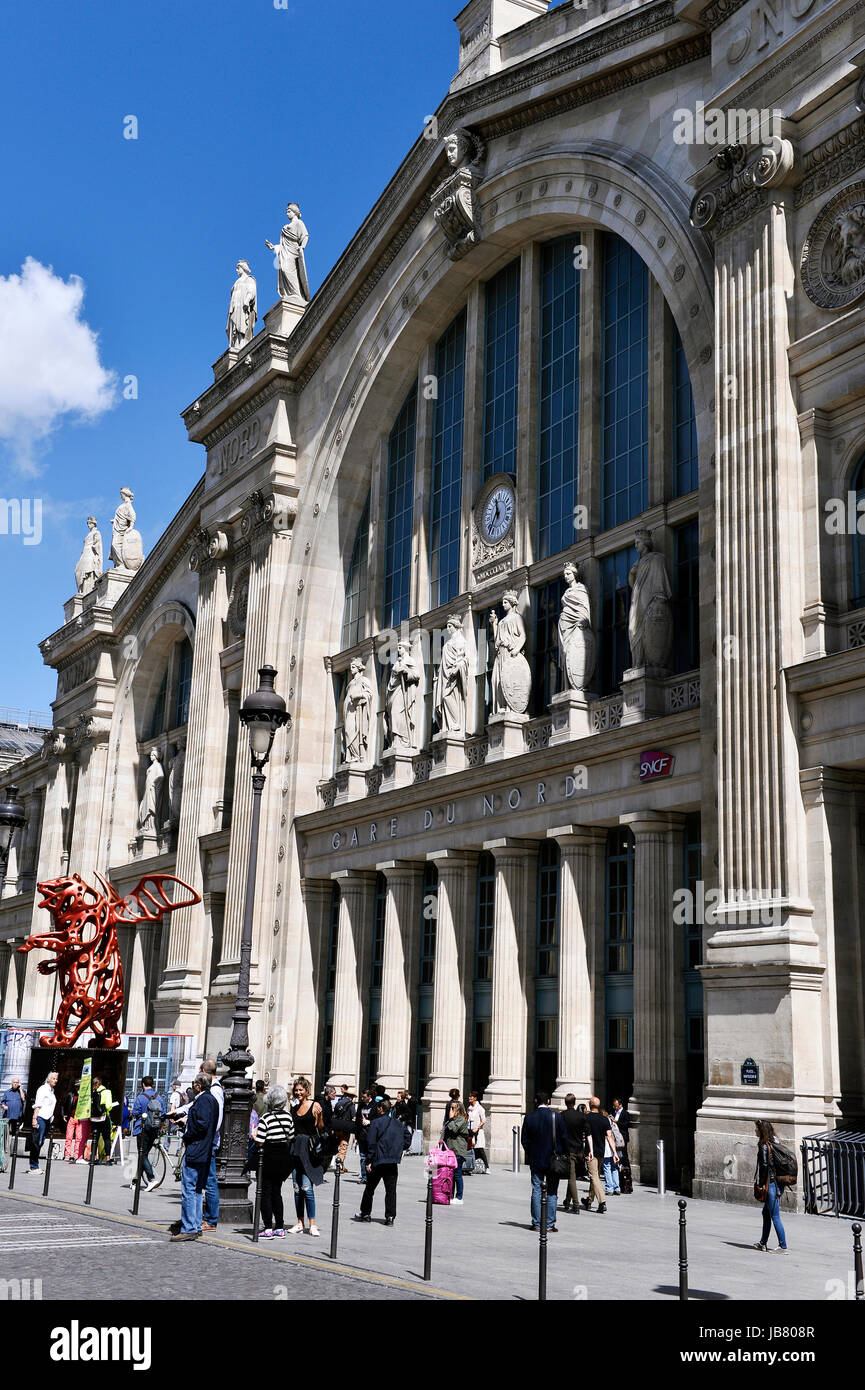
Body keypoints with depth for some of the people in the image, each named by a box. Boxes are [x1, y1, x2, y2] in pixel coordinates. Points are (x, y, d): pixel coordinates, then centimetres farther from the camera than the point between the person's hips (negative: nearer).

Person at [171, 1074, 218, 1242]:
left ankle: (189, 1229, -8)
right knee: (197, 1190, 15)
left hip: (195, 1151, -11)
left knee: (188, 1190, -8)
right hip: (204, 1153, 11)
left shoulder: (204, 1100, -14)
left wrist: (186, 1137, -10)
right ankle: (196, 1226, 20)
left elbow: (202, 1125, -23)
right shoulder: (211, 1100, 17)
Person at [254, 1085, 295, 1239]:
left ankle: (268, 1228, 1)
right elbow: (291, 1138, 8)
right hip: (284, 1157, 5)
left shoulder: (266, 1118, -16)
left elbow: (259, 1143, -15)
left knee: (266, 1192, 4)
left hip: (269, 1158, -5)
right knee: (277, 1191, 15)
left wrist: (254, 1133, 3)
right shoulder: (288, 1116, 1)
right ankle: (279, 1228, 16)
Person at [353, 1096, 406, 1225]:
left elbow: (371, 1143, -10)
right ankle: (390, 1216, -2)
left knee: (370, 1188, 11)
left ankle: (365, 1213, 20)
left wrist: (368, 1161, -7)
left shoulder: (376, 1122, -8)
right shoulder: (399, 1123, 9)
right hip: (393, 1162, 4)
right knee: (391, 1189, 4)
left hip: (379, 1161, -4)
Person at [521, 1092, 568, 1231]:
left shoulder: (529, 1118, -3)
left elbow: (524, 1140, 1)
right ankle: (550, 1224, 4)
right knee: (552, 1192, 5)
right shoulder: (557, 1117, -7)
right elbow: (564, 1138, -5)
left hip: (535, 1160, 1)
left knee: (536, 1191, 6)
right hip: (553, 1160, -1)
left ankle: (537, 1224, 6)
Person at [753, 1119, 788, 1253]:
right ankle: (763, 1243, 27)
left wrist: (761, 1184, -12)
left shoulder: (763, 1145, -14)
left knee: (775, 1216, -3)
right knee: (766, 1213, 18)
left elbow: (764, 1166, -19)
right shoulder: (773, 1143, 11)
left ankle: (783, 1247, 0)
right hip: (777, 1184, 9)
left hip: (770, 1183, -9)